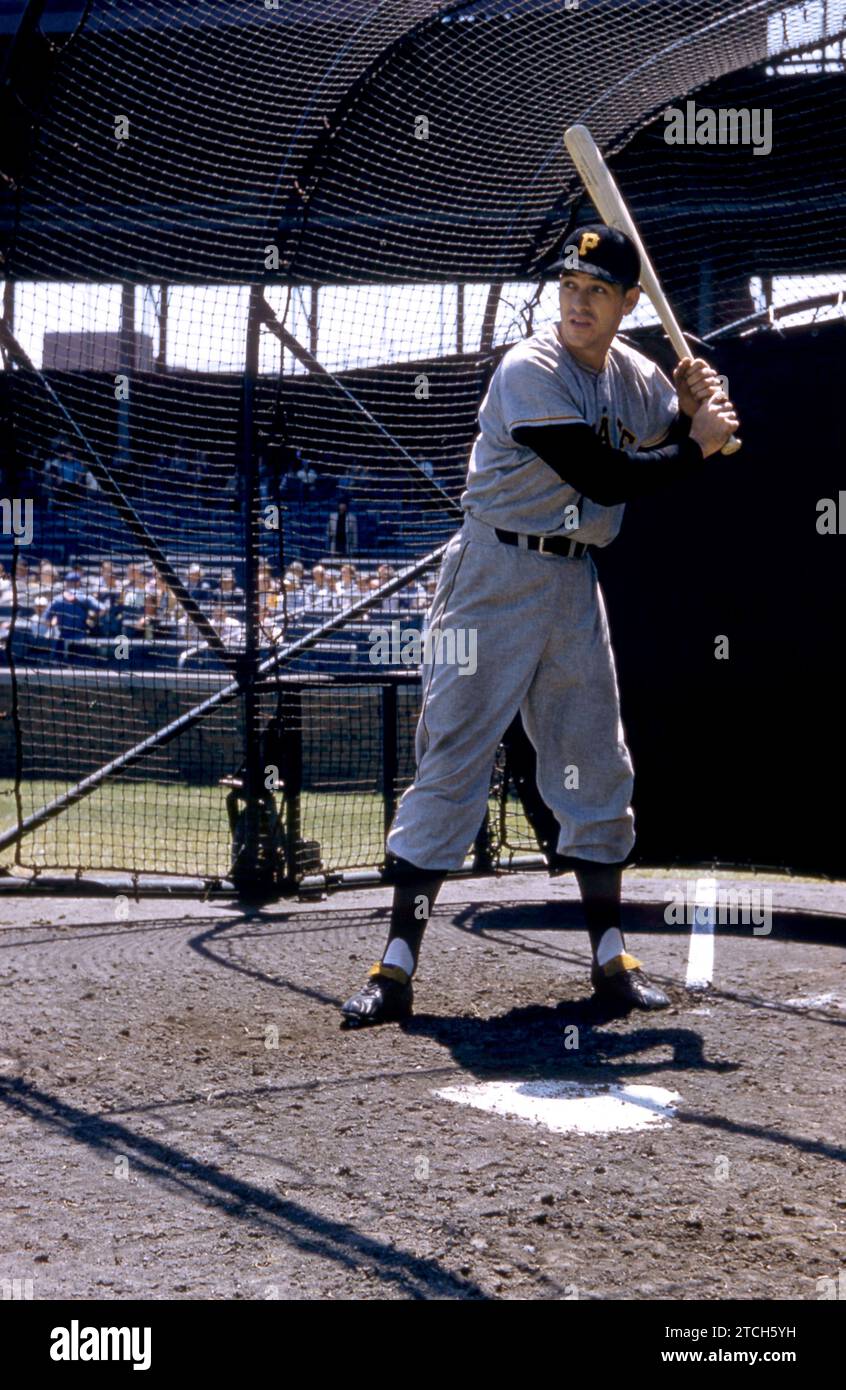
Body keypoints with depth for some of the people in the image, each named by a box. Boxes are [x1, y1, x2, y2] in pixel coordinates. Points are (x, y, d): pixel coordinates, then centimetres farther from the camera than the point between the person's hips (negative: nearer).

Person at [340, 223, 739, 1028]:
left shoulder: (635, 378, 7)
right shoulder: (530, 371, -15)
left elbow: (673, 468, 12)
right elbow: (605, 480, -20)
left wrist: (691, 413, -6)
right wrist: (696, 445, -12)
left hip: (574, 583, 7)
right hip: (497, 578, -7)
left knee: (596, 763, 9)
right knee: (452, 757, -9)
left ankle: (609, 953, 19)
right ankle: (397, 965, -9)